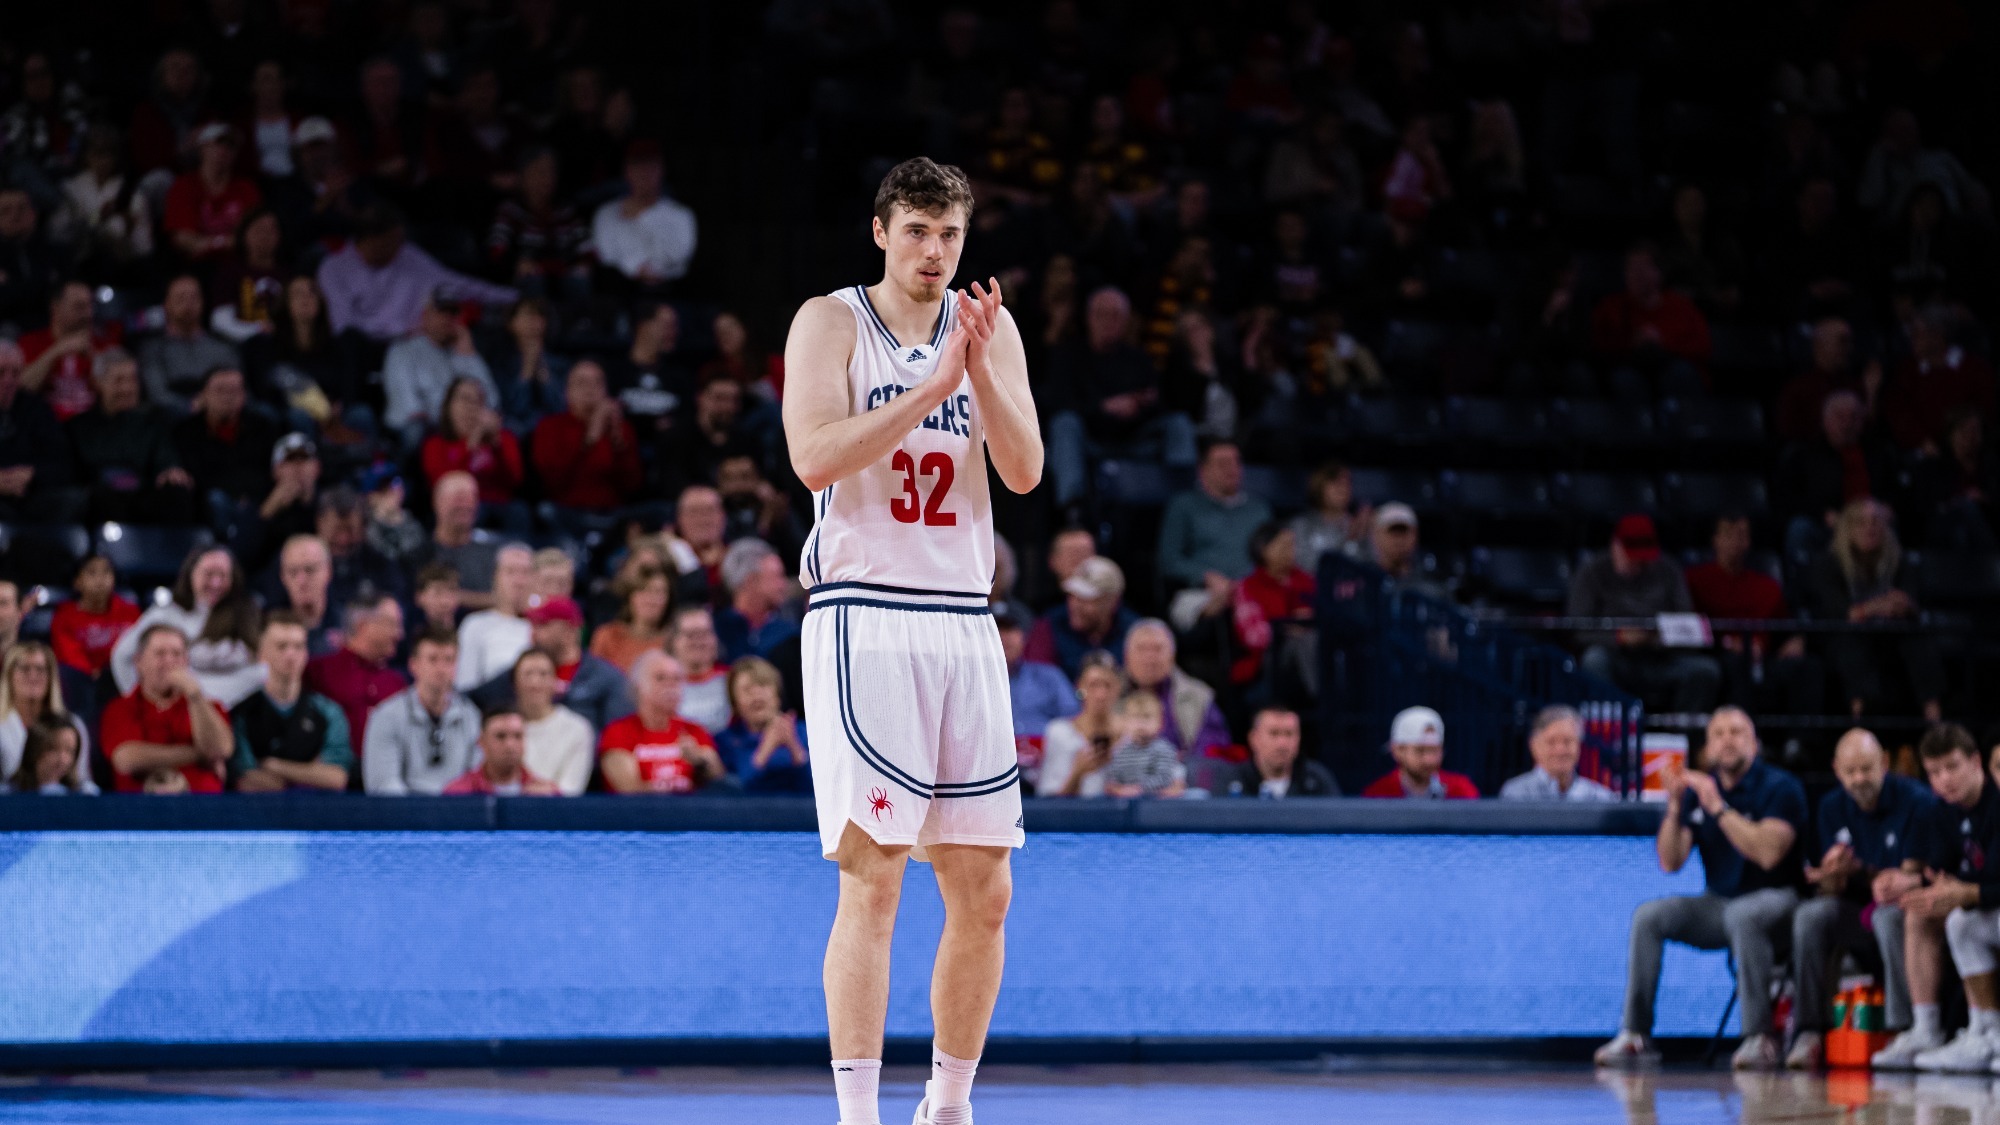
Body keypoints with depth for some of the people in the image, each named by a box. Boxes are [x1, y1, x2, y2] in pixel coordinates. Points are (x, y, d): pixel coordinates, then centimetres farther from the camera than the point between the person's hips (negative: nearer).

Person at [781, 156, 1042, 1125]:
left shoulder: (988, 329, 12)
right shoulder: (830, 321, 0)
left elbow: (1025, 471, 1)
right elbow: (814, 457, -14)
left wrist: (980, 366, -13)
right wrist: (934, 386, -18)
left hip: (963, 622, 5)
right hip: (863, 617, -5)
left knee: (983, 890, 6)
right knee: (873, 879, -12)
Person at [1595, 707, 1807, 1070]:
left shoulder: (1780, 788, -8)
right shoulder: (1696, 789, 7)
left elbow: (1768, 853, -24)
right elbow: (1670, 862, 1)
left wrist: (1719, 808, -24)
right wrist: (1674, 807, -13)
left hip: (1773, 899, -5)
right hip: (1717, 904, 5)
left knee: (1742, 915, -39)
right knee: (1648, 916, -16)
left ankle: (1758, 1038, -35)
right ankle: (1635, 1035, -14)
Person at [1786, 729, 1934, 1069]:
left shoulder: (1918, 802, -12)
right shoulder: (1833, 808, 4)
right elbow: (1832, 889, 1)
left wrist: (1856, 871, -29)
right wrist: (1832, 877, -25)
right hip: (1856, 919, 4)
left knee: (1888, 916, -37)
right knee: (1811, 914, -24)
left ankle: (1904, 1030, -36)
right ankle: (1808, 1033, -25)